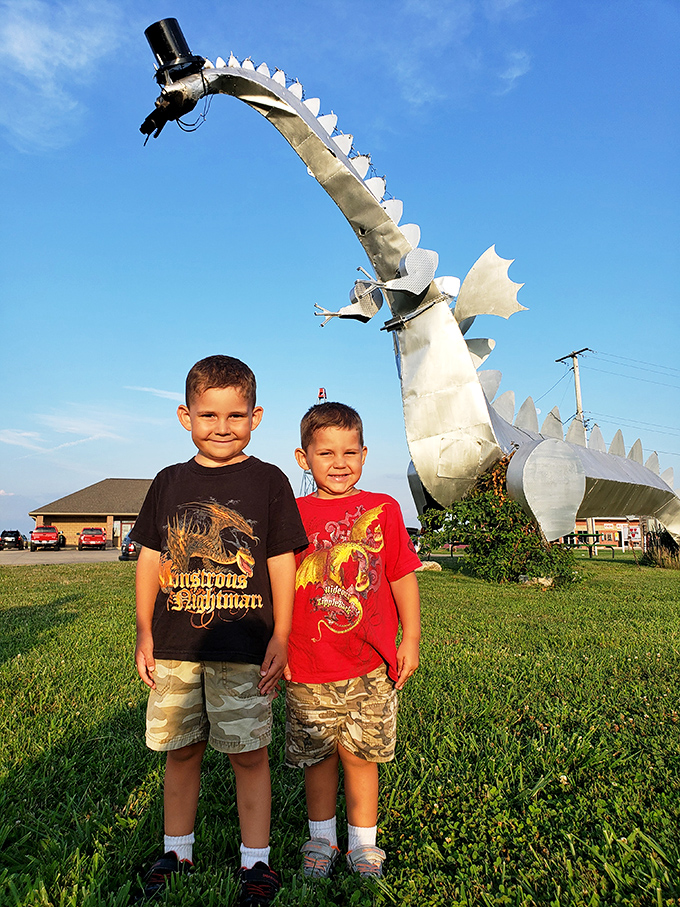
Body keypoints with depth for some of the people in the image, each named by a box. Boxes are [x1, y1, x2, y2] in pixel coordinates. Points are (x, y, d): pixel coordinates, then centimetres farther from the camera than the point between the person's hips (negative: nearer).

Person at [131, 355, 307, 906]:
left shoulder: (268, 481, -3)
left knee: (248, 754, 7)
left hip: (243, 648, -3)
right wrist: (145, 633, 7)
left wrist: (280, 638, -5)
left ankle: (256, 861, 28)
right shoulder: (170, 482, 6)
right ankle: (177, 852, 38)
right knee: (180, 750, 16)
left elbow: (282, 563, -2)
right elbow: (150, 559, 10)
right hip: (174, 648, 3)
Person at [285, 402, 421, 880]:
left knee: (361, 756, 11)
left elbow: (404, 579, 4)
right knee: (317, 757, 14)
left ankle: (363, 842, 34)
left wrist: (411, 641, 3)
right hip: (308, 668, 1)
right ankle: (321, 840, 38)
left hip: (370, 667, 0)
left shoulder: (383, 509, -1)